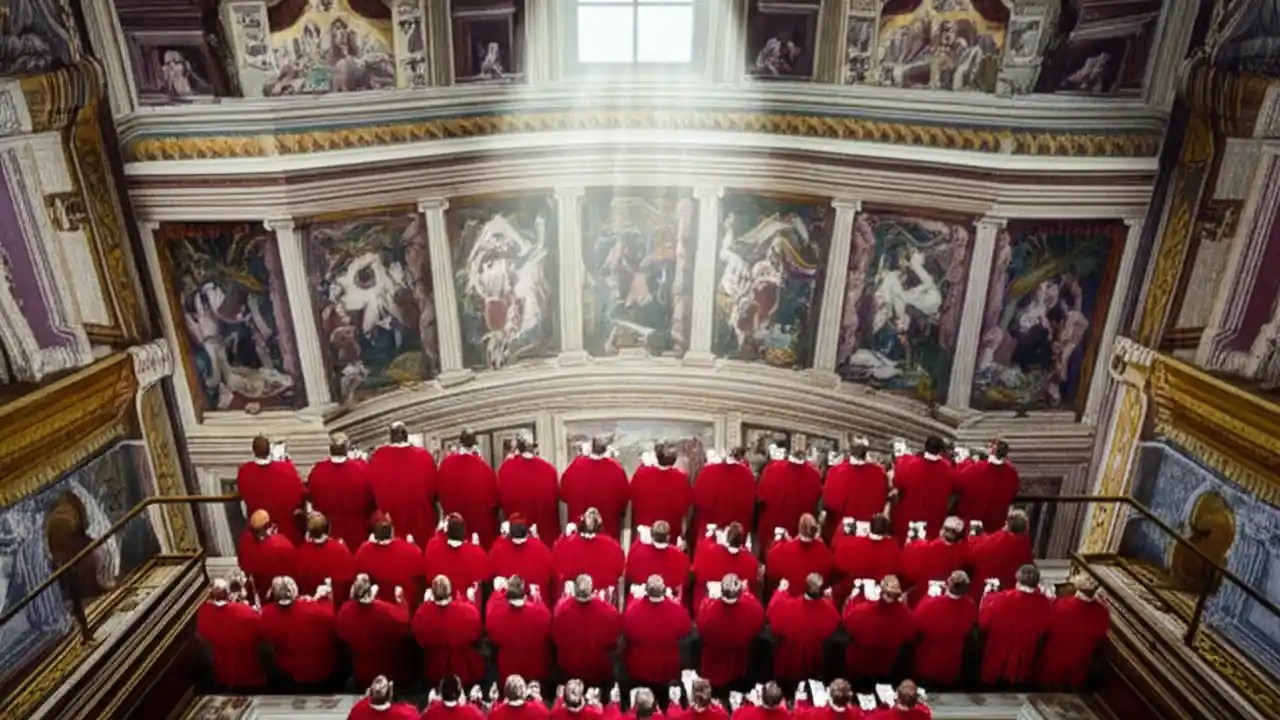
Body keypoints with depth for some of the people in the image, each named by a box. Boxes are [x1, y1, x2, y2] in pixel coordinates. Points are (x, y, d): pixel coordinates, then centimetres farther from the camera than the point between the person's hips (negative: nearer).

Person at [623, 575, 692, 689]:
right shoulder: (677, 610, -29)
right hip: (667, 670, 1)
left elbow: (625, 633, -10)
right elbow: (686, 632, -8)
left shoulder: (633, 609, -31)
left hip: (638, 669, -1)